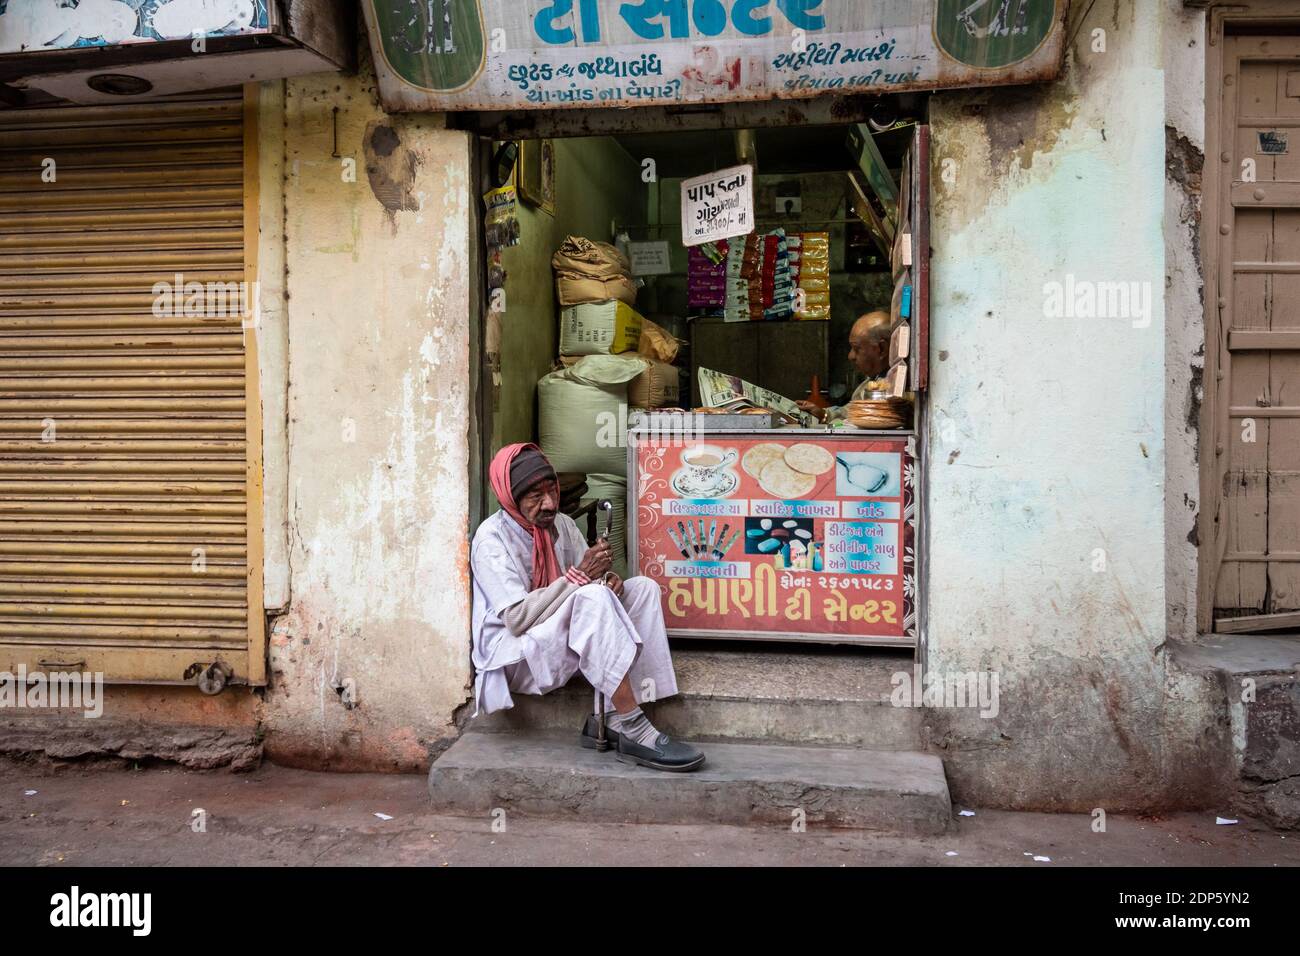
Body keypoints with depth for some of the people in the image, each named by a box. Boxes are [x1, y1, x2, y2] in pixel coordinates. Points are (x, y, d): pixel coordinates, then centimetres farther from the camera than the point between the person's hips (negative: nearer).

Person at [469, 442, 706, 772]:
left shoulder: (562, 524, 7)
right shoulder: (492, 538, -15)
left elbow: (590, 578, 10)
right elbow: (516, 618, -24)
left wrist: (607, 580, -15)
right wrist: (579, 575, -27)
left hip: (567, 644, 8)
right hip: (514, 655, -8)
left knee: (643, 587, -7)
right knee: (592, 597, -32)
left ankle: (617, 718, -18)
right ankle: (634, 730, -32)